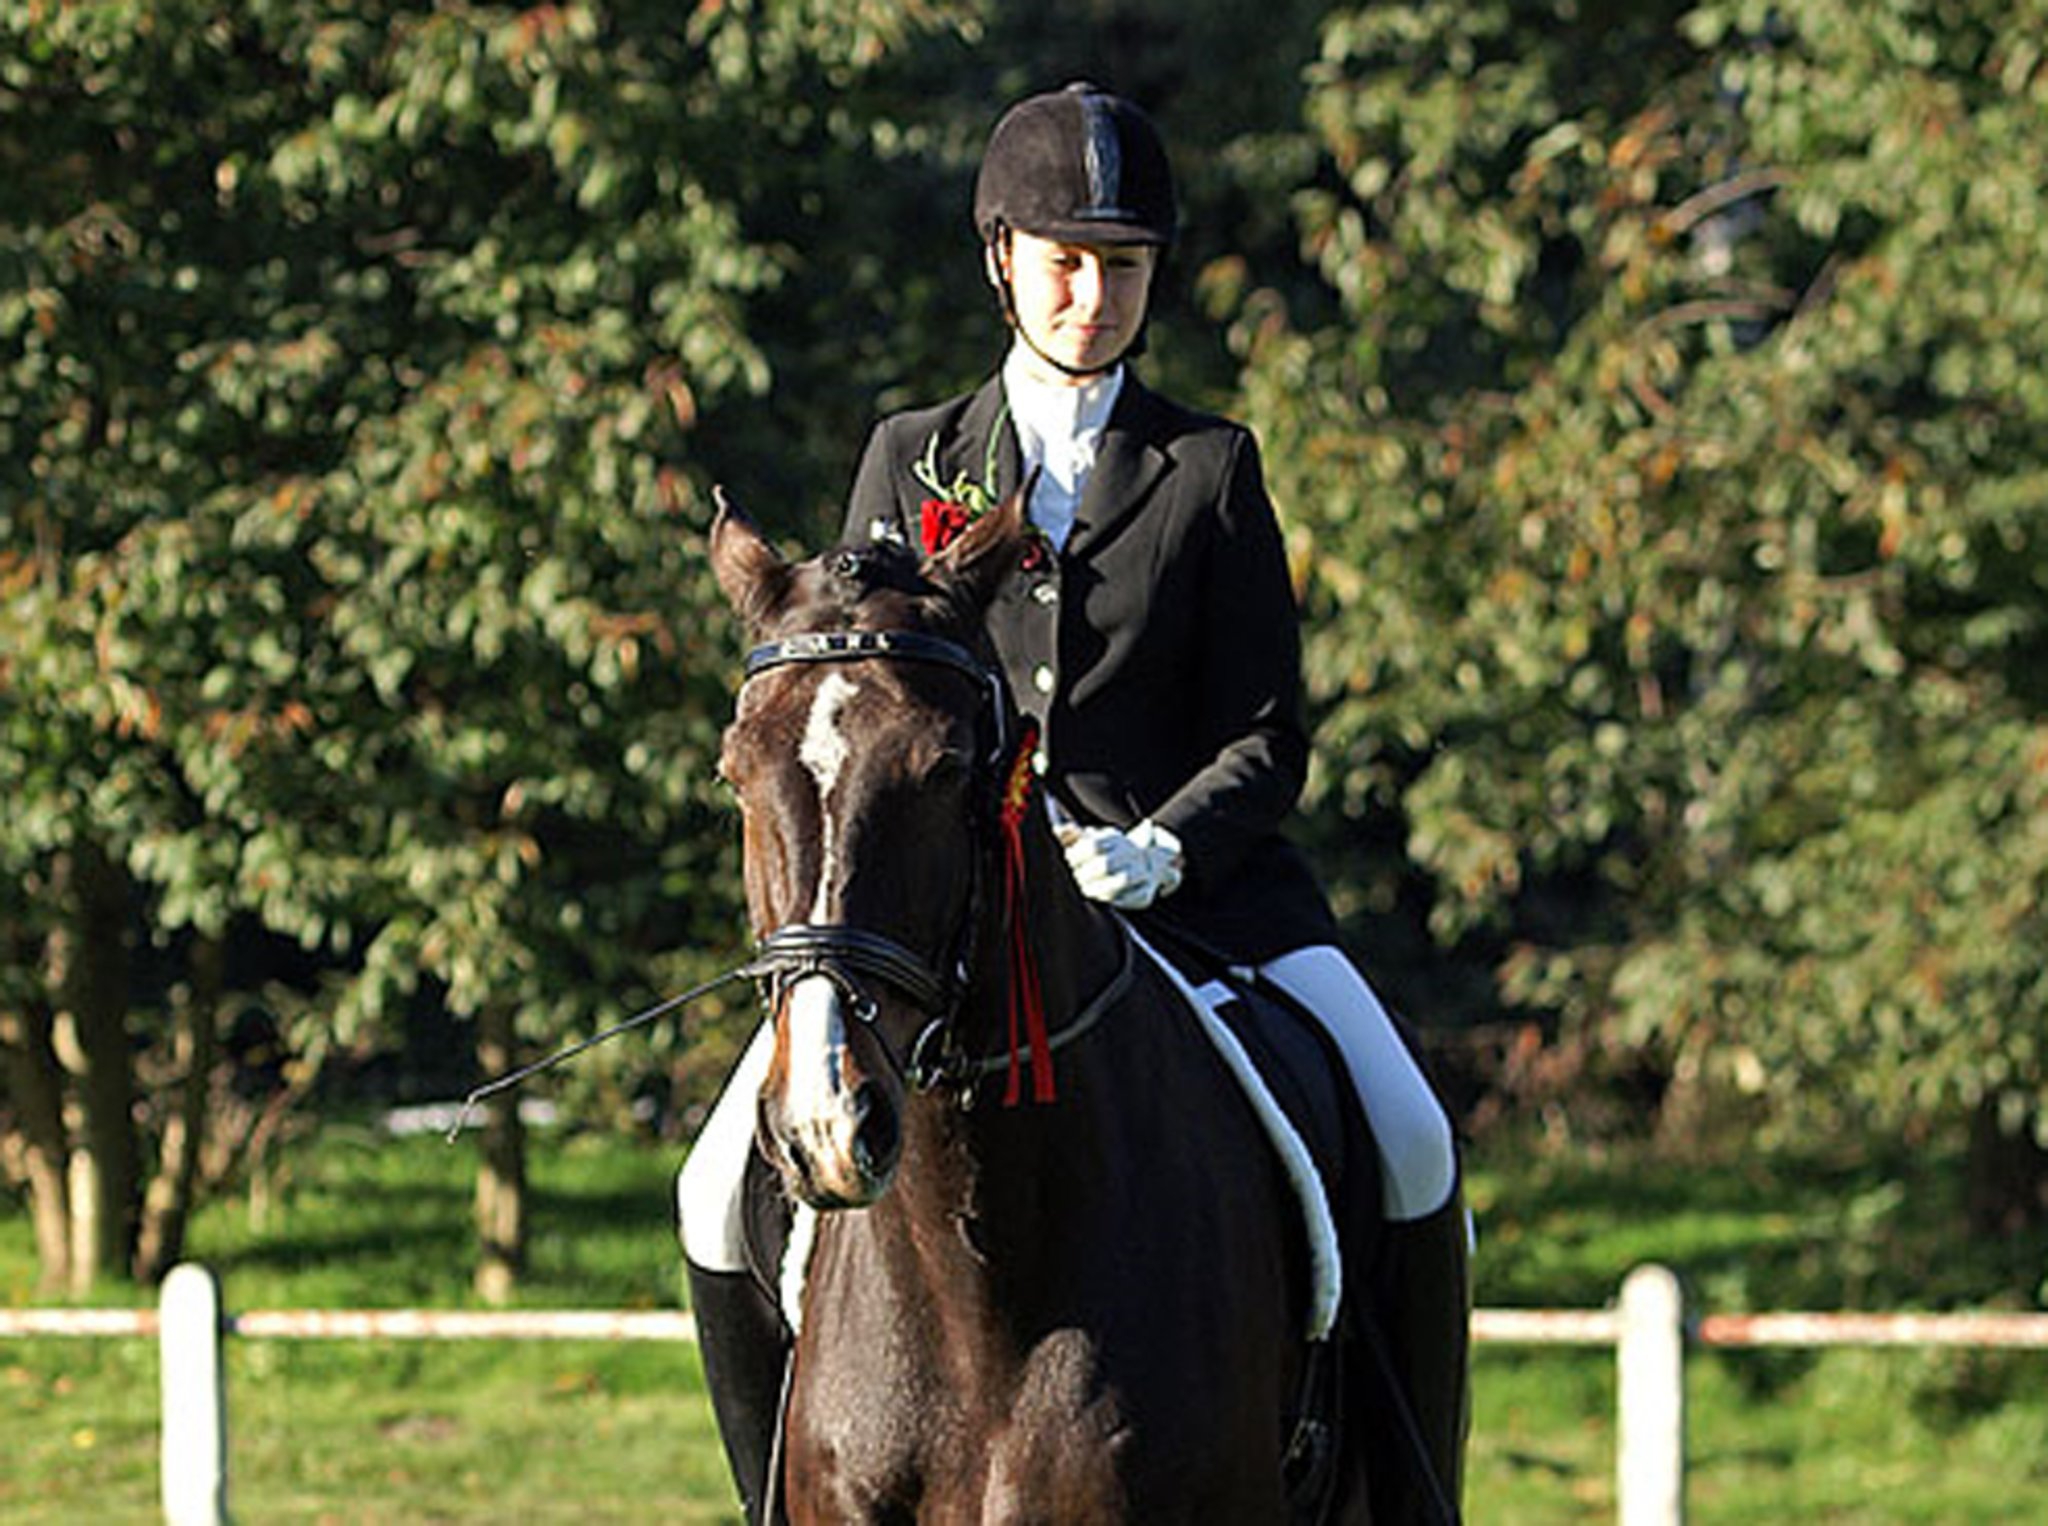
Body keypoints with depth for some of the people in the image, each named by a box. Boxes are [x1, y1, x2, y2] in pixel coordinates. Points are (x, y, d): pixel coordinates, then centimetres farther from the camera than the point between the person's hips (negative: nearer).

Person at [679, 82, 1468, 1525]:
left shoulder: (1212, 469, 7)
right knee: (733, 1189, -16)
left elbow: (1269, 737, 3)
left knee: (1411, 1153, -22)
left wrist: (1156, 852, -17)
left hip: (1191, 880, -1)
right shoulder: (911, 459, 11)